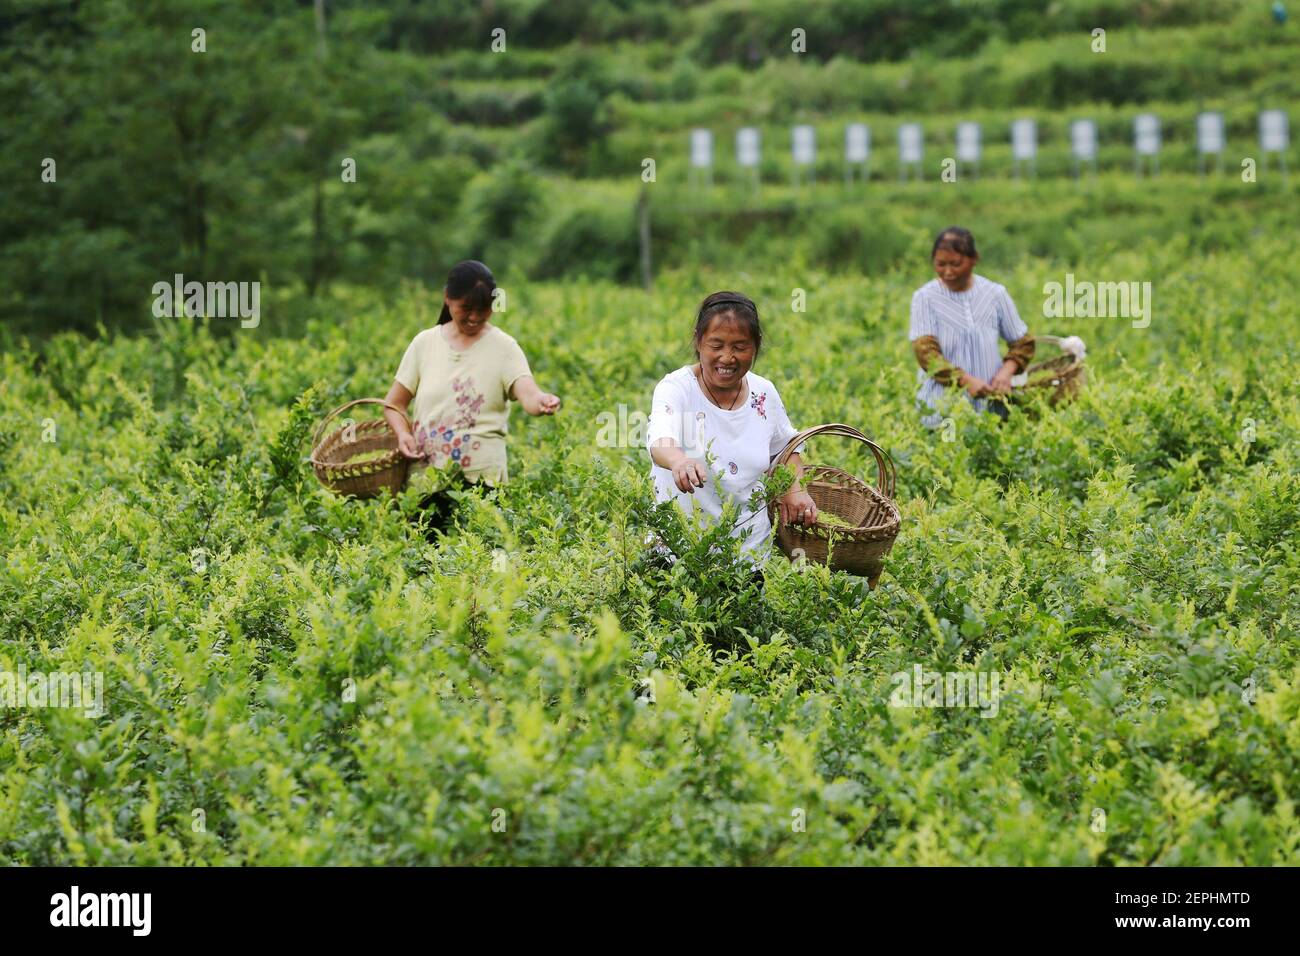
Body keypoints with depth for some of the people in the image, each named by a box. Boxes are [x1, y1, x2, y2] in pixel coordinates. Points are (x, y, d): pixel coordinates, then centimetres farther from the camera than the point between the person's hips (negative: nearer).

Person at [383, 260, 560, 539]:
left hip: (480, 478, -2)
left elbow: (527, 394, -18)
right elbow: (394, 403, 12)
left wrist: (542, 402, -42)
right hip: (424, 478, 3)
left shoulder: (503, 347, -2)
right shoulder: (425, 343, 7)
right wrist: (402, 433, -9)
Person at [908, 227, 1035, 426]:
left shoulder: (995, 294, 3)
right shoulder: (925, 297, -3)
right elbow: (925, 351, -13)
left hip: (990, 405, 2)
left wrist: (1006, 371, -10)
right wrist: (965, 380, -26)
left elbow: (1023, 343, 10)